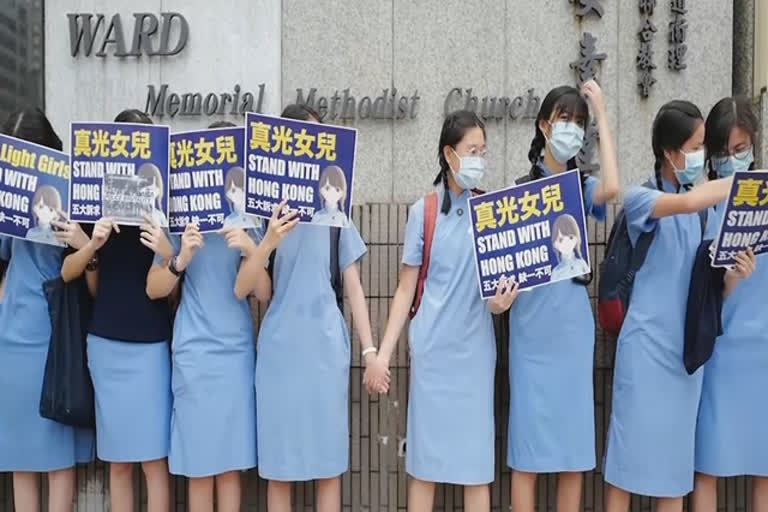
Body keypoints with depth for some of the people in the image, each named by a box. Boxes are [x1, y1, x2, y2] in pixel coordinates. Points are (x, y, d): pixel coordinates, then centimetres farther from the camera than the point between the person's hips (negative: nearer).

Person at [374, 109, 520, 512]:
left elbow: (505, 274, 10)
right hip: (432, 348, -1)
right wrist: (383, 354, -5)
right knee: (425, 457, 6)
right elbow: (406, 289, 1)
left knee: (477, 458, 6)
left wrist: (502, 301, -14)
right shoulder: (424, 211, 0)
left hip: (475, 349, 1)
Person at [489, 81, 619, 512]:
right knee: (528, 443, 3)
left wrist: (602, 113, -11)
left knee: (574, 443, 9)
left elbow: (611, 190, -17)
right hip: (532, 327, -2)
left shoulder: (583, 186, 6)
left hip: (574, 326, 2)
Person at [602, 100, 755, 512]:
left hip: (689, 348, 5)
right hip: (647, 346, -5)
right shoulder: (640, 198, -6)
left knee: (675, 465, 12)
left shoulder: (703, 211, 10)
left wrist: (733, 276, -11)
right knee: (628, 461, 1)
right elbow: (687, 202, -29)